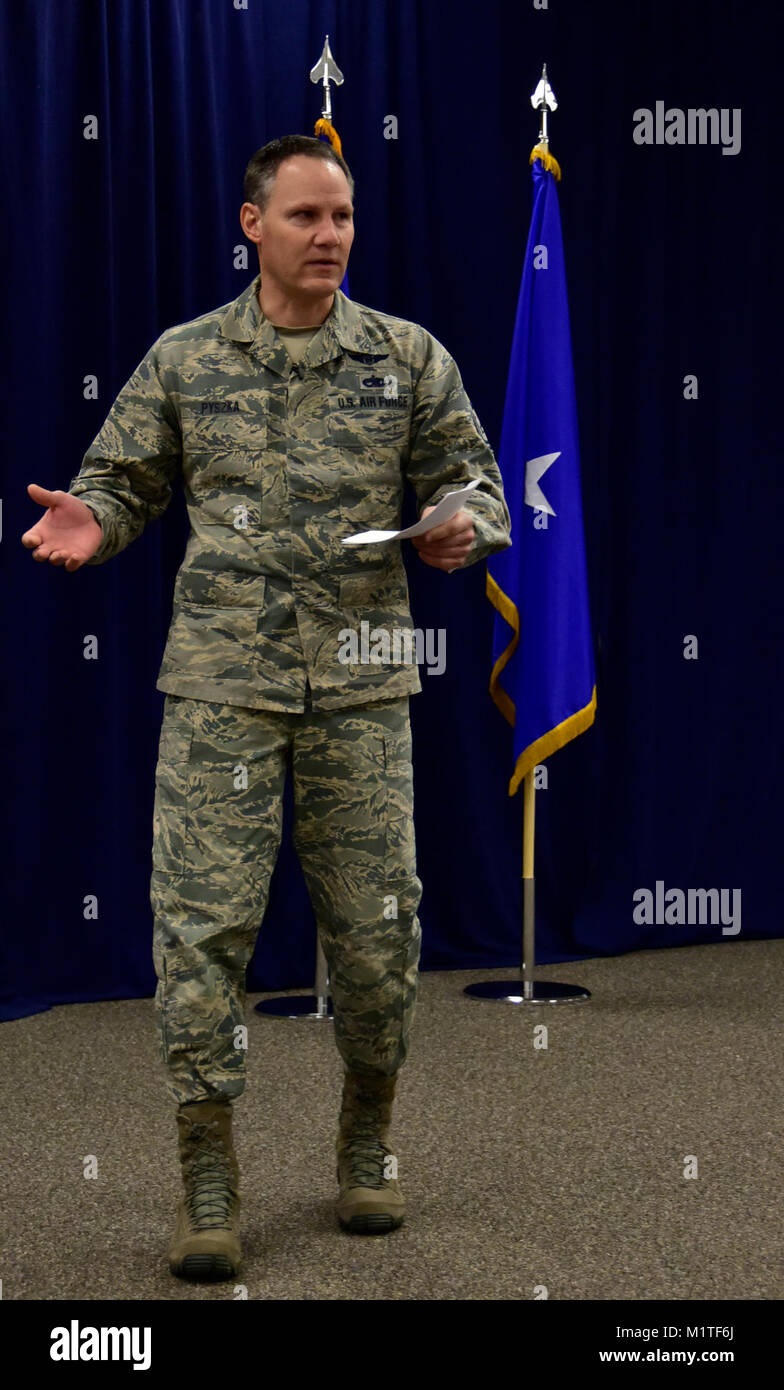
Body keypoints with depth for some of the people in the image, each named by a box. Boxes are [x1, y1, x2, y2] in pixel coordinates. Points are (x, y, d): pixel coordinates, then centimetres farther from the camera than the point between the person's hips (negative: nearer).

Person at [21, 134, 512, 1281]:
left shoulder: (409, 358, 7)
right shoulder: (184, 359, 6)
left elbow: (474, 480, 12)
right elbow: (124, 481, 12)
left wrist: (465, 529, -11)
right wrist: (90, 524, -10)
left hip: (360, 681, 1)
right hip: (221, 681, -1)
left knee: (376, 926, 5)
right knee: (202, 922, -5)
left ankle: (369, 1138, 27)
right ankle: (207, 1181, 4)